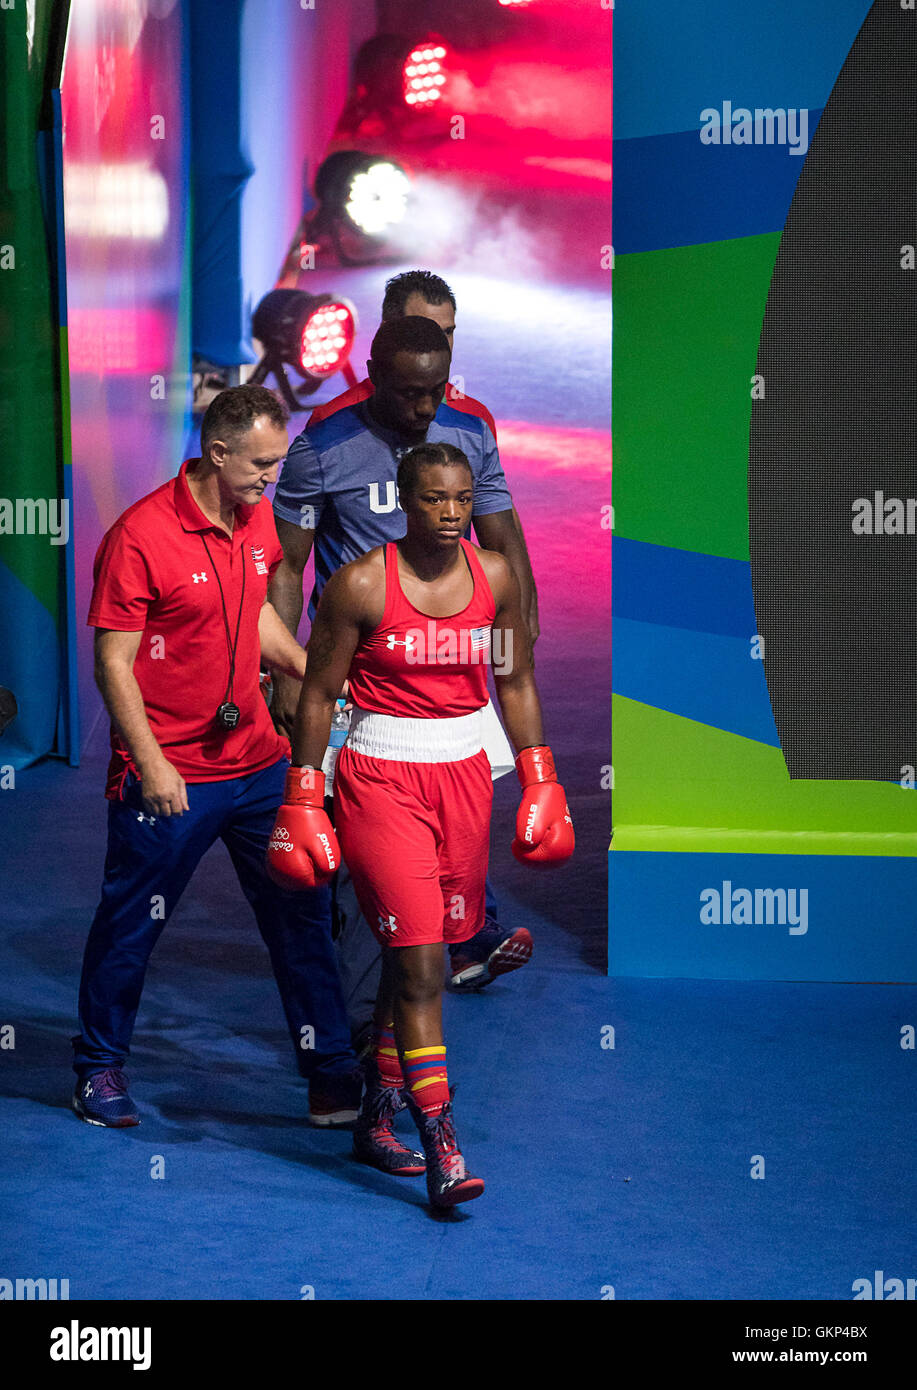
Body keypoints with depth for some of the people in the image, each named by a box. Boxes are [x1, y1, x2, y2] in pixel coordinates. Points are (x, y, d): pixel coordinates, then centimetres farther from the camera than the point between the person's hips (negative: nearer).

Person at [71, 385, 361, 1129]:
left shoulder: (259, 520, 5)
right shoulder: (140, 536, -17)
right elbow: (113, 662, -15)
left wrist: (312, 673, 10)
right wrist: (150, 763, -20)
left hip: (259, 761, 6)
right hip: (167, 776, -6)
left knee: (301, 912, 8)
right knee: (131, 925, 8)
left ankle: (333, 1074, 17)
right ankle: (100, 1066, 28)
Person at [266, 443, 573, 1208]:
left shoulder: (495, 577, 4)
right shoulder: (362, 584, -10)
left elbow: (516, 681, 14)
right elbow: (318, 693, -4)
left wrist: (539, 780, 12)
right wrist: (302, 801, -5)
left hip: (464, 774, 5)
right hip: (381, 778, -5)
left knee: (418, 953, 11)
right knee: (419, 960, -12)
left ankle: (375, 1121, 26)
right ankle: (441, 1149, -12)